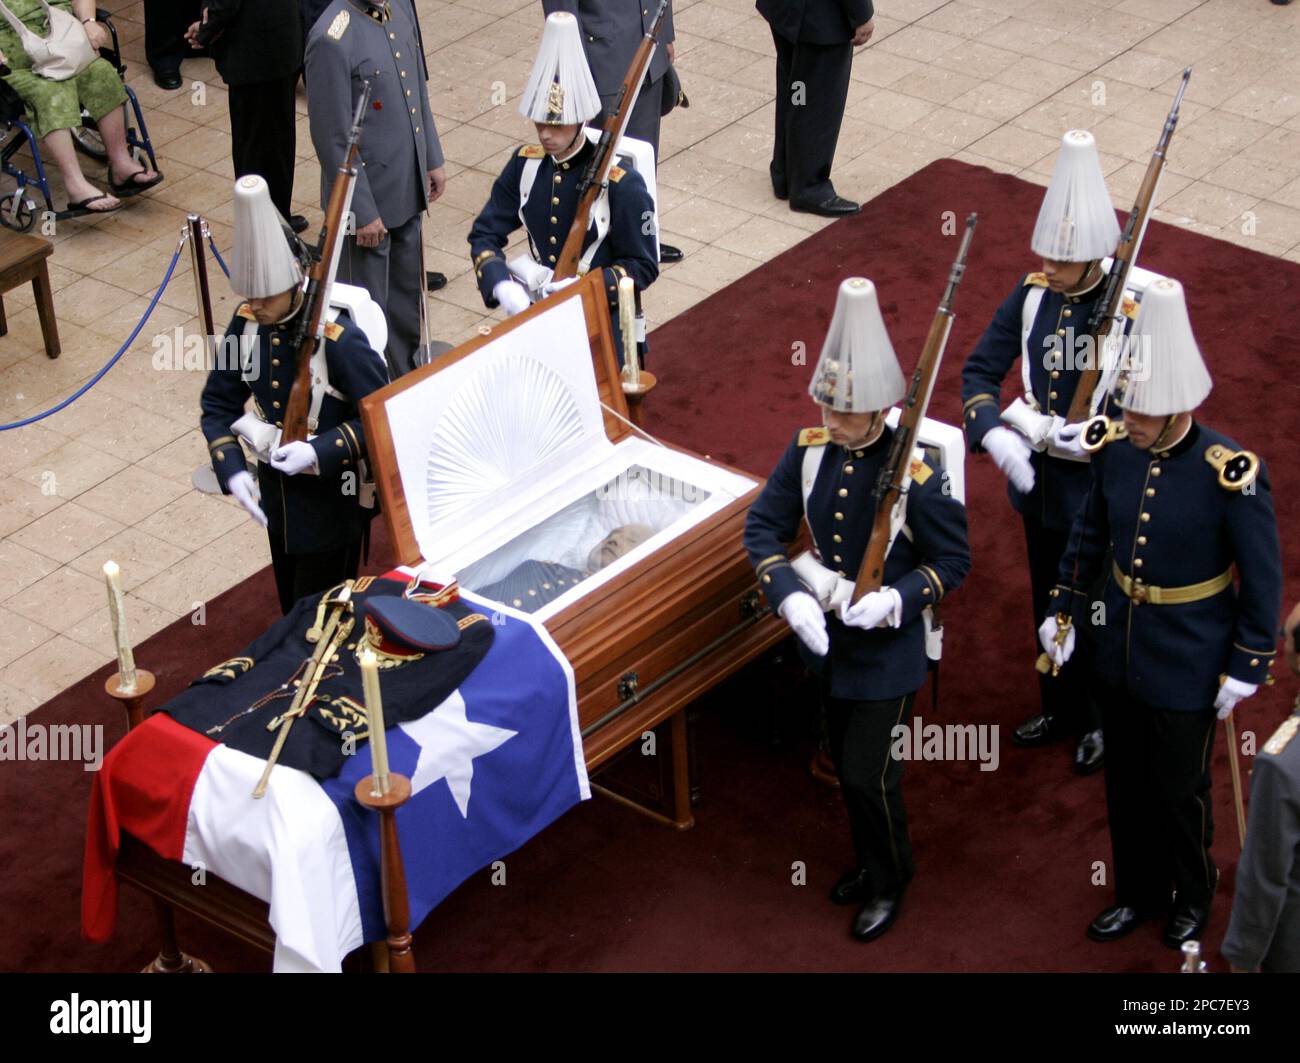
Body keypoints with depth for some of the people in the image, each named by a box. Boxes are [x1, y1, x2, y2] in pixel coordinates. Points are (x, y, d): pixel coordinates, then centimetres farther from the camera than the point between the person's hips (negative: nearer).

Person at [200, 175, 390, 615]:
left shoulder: (336, 339, -27)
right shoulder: (247, 323, -9)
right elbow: (218, 404, 1)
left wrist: (322, 452, -29)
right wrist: (232, 470, -13)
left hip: (331, 500, -6)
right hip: (276, 491, 6)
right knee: (290, 609, 23)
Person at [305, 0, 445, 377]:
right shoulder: (332, 39, -25)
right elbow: (332, 139, -21)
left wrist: (432, 159, 14)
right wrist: (363, 212, -18)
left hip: (408, 190, 8)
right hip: (369, 199, -8)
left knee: (407, 296, 23)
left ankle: (408, 374, 42)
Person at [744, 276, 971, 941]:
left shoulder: (913, 474, -23)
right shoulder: (808, 451, -10)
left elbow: (953, 561, -13)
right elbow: (764, 527, -3)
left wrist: (894, 601, -28)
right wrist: (790, 596, -19)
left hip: (887, 648, -5)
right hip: (825, 638, 5)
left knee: (868, 776, 1)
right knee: (846, 765, 21)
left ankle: (889, 882, 27)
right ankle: (869, 862, 45)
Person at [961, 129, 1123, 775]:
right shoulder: (1032, 295, -7)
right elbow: (980, 370, -2)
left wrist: (1089, 436, -29)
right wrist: (997, 436, -19)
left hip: (1102, 493, -5)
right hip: (1040, 482, 5)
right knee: (1049, 605, 21)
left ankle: (1103, 722, 33)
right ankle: (1059, 709, 42)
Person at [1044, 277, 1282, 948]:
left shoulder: (1230, 473, -23)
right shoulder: (1115, 453, -8)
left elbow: (1264, 578, -14)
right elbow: (1087, 539, 9)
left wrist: (1247, 666, -11)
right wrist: (1064, 613, 12)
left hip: (1187, 667, -5)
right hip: (1120, 654, 5)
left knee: (1178, 791, 11)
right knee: (1126, 785, 18)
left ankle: (1193, 898, 37)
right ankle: (1137, 894, 39)